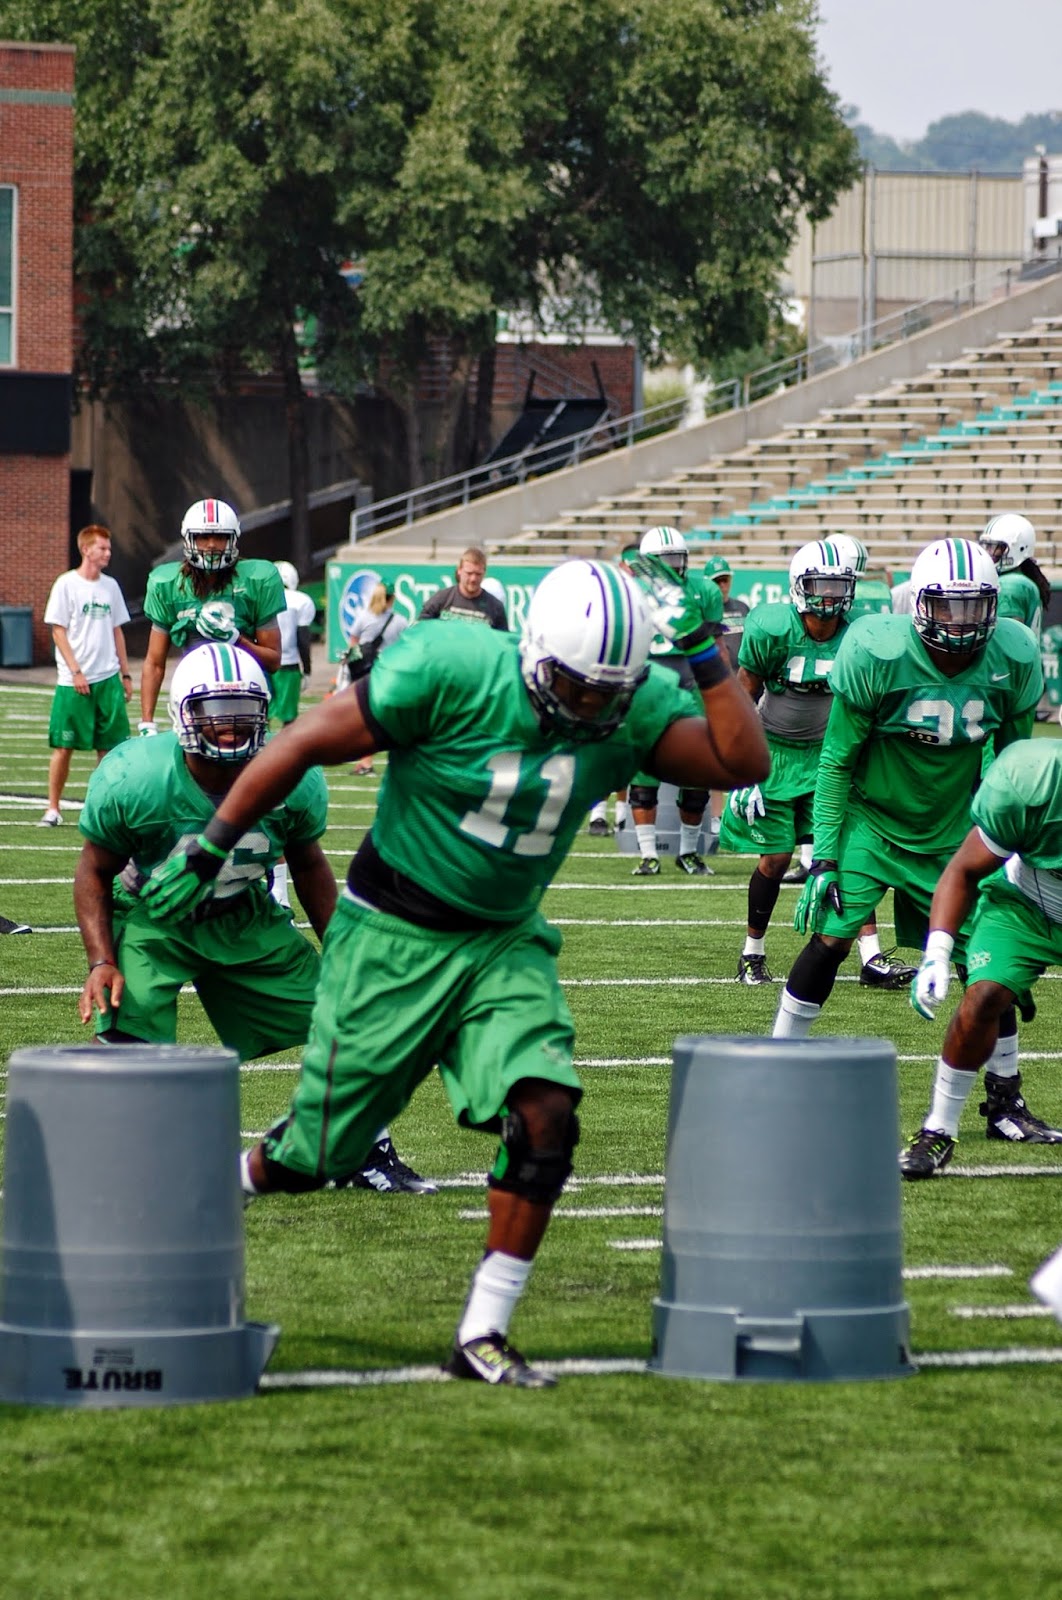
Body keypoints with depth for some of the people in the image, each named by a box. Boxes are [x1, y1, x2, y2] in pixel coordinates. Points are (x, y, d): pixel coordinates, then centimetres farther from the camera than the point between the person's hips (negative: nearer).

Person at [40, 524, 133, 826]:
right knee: (64, 745, -1)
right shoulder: (66, 585, -4)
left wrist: (125, 674, 14)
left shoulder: (110, 586, 11)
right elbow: (58, 631, -6)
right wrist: (76, 671, -13)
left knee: (108, 745, 4)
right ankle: (53, 807, 7)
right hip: (74, 681, -5)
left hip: (108, 678, 5)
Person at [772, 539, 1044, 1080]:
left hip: (956, 833, 2)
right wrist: (824, 857, -14)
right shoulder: (876, 654, -22)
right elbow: (836, 762, -13)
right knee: (830, 938, -10)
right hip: (873, 825, -2)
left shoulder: (1013, 660, -12)